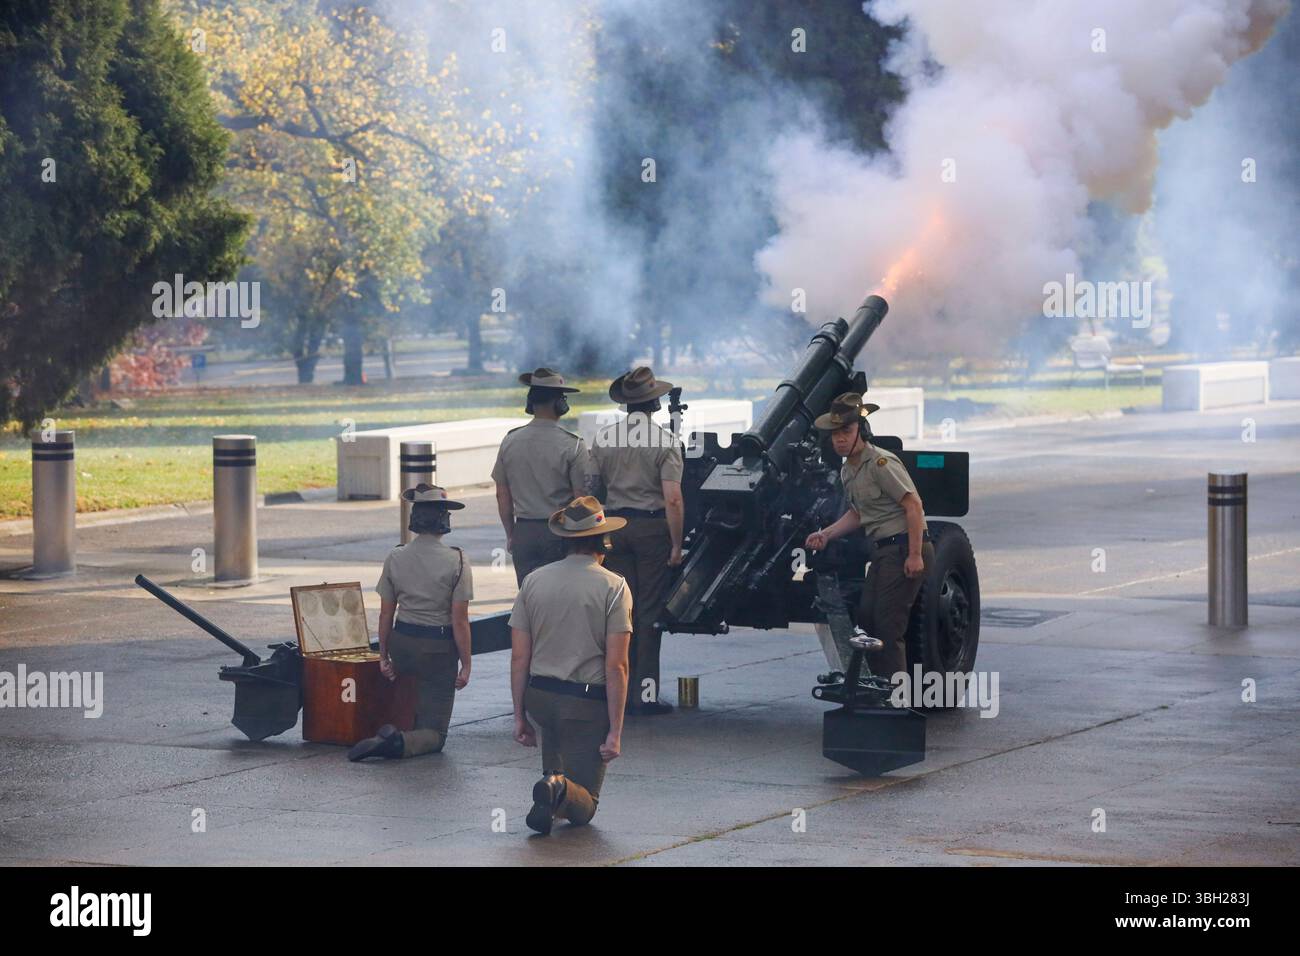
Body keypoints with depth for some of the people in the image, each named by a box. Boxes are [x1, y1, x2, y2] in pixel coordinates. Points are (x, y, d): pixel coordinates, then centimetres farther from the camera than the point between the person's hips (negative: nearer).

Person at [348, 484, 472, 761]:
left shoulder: (395, 558, -2)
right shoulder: (456, 561, -12)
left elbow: (386, 614, 3)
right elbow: (460, 621, -12)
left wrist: (384, 656, 13)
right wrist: (465, 665, -3)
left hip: (402, 644, 4)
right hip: (440, 649, -4)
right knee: (434, 733, 0)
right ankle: (399, 741, -27)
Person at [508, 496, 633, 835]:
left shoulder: (534, 581, 4)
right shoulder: (613, 587, -7)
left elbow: (519, 657, 4)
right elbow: (616, 666, -11)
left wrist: (520, 715, 12)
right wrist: (615, 731, -9)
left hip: (540, 695, 4)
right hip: (587, 703, -4)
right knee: (583, 808, 0)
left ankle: (552, 782, 0)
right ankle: (560, 791, -32)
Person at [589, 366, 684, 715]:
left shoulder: (603, 438, 2)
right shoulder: (666, 441, -9)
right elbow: (672, 499, -14)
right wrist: (677, 544, -8)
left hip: (615, 526, 3)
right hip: (653, 527, -3)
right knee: (649, 611, 1)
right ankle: (646, 693, 1)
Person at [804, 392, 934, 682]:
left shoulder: (881, 462, -15)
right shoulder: (848, 471, 15)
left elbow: (914, 506, -19)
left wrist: (915, 555, -23)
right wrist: (826, 534, 13)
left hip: (905, 548, -10)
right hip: (883, 550, 10)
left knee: (888, 625, -12)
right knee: (866, 617, 9)